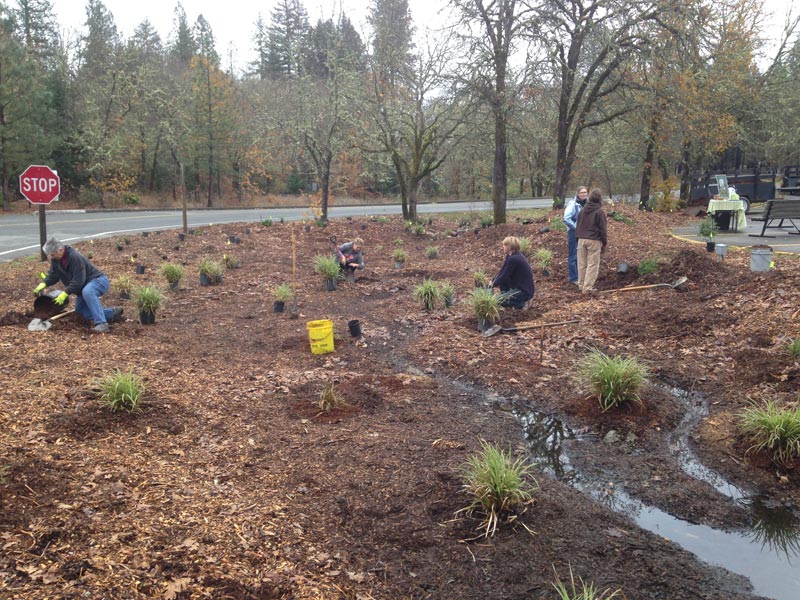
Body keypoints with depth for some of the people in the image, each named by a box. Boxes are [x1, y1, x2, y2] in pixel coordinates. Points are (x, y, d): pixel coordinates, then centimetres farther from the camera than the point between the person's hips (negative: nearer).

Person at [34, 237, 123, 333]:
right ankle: (113, 313, 9)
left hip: (98, 280, -10)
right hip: (84, 287, 10)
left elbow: (78, 281, -30)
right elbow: (53, 275, 4)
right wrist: (43, 284, -14)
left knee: (87, 292, -41)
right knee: (80, 310, 6)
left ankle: (102, 324, -48)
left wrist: (65, 293, -30)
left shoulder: (75, 257, -29)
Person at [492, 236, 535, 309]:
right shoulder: (516, 255, 6)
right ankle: (506, 297, 15)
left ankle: (522, 303, -3)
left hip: (525, 291, -10)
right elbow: (502, 272, 10)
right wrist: (493, 281, 2)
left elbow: (504, 276, -16)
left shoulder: (513, 259, -23)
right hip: (520, 286, 10)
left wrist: (493, 284, -2)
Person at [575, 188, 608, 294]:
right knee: (592, 265, -2)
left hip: (582, 240, 6)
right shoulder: (599, 212, -8)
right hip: (594, 241, -6)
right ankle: (588, 287, -6)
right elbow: (603, 229, -6)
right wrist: (604, 243, 1)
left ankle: (581, 285, 17)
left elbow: (578, 226, 16)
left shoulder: (583, 211, 10)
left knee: (582, 264, 11)